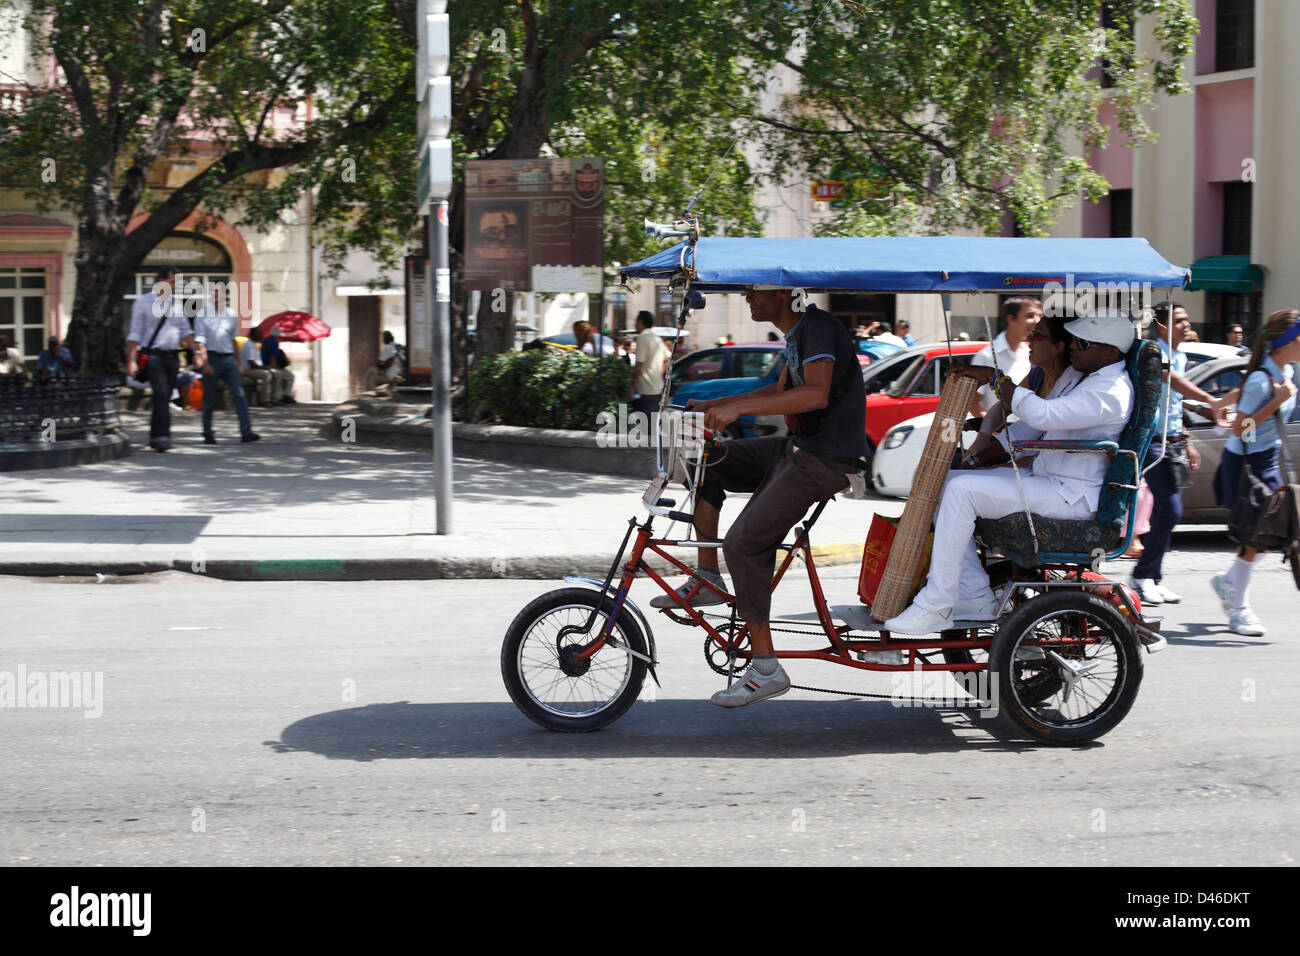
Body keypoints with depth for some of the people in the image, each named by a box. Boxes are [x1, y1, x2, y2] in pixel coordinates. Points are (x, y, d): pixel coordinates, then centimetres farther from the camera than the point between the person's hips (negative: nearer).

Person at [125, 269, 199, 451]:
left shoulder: (176, 302, 13)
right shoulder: (144, 302, -3)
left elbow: (185, 331, 18)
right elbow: (135, 333, -5)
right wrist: (131, 360, -10)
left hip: (173, 357, 6)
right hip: (153, 355, -6)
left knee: (165, 398, 7)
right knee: (161, 395, -17)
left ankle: (155, 437, 16)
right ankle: (162, 436, -21)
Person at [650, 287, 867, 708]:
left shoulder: (819, 327, -17)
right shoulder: (796, 333, 15)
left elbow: (816, 394, -33)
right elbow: (780, 392, 29)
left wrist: (739, 407, -33)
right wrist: (713, 405, 20)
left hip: (825, 460, -10)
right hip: (799, 447, 10)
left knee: (743, 543, -16)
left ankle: (766, 669, -12)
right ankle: (707, 579, 13)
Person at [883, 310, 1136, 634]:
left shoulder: (1111, 390, -19)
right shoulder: (1076, 375, 14)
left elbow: (1042, 415, -31)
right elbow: (1033, 425, 22)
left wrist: (994, 377, -22)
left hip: (1071, 496, -11)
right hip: (1042, 478, 11)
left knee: (962, 490, -24)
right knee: (943, 483, 4)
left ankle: (935, 608, -21)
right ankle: (976, 596, 3)